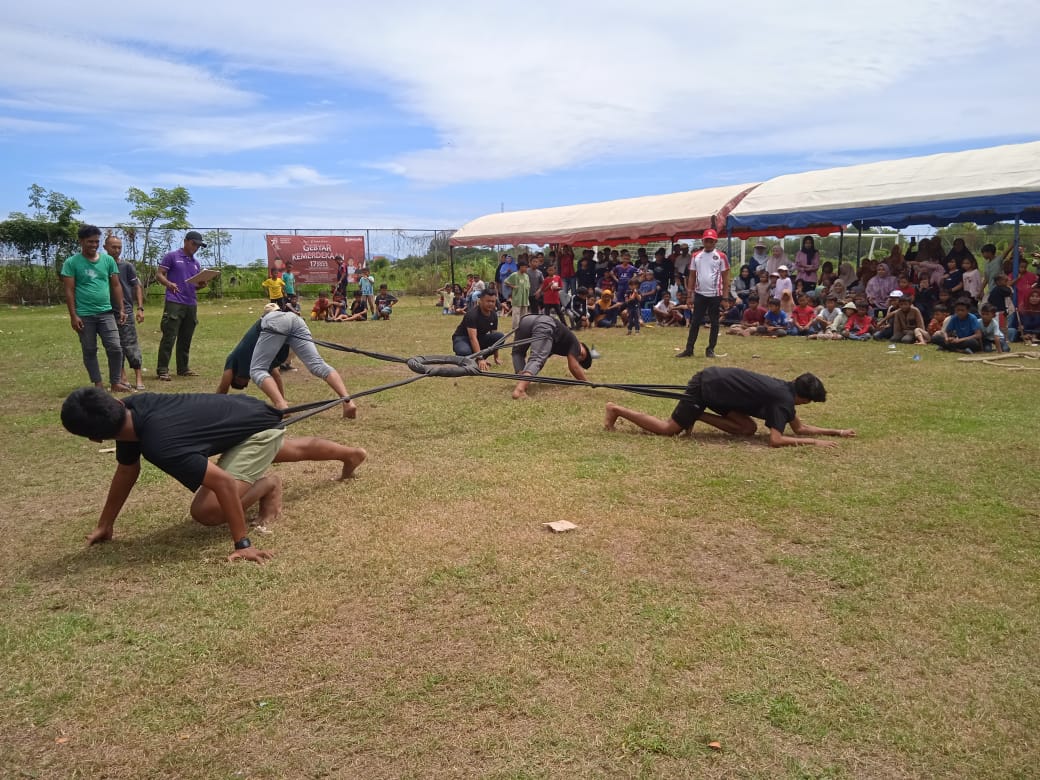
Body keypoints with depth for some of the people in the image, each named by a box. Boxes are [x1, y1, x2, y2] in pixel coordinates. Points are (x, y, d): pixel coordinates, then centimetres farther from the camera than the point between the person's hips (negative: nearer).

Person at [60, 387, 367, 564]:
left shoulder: (159, 444, -38)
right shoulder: (131, 410, -13)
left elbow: (225, 482, -40)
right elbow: (128, 469, 3)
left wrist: (242, 544, -36)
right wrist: (105, 524, 7)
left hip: (259, 429, -8)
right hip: (249, 412, 8)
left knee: (206, 511, -20)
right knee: (293, 451, 37)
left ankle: (267, 486, 5)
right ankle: (352, 454, 62)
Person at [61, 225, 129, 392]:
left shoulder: (108, 260, 5)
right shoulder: (71, 263, -3)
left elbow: (116, 286, 9)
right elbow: (69, 291, -4)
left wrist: (121, 309, 5)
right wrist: (73, 315, -9)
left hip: (106, 313, 2)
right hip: (84, 315, -2)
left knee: (115, 348, -4)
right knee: (89, 351, 7)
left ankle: (115, 383, 7)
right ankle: (98, 384, 15)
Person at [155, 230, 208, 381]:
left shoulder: (196, 263, 20)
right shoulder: (171, 256, 2)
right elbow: (159, 274, -3)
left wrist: (201, 285, 1)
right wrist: (169, 284, -23)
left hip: (191, 304, 6)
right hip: (174, 303, -6)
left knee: (185, 339, 10)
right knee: (169, 337, -9)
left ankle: (183, 368, 19)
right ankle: (162, 370, -8)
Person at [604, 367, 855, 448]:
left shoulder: (785, 389, 9)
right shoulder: (783, 399, -17)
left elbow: (799, 428, 18)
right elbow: (775, 440, -26)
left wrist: (836, 431, 16)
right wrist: (814, 442, -20)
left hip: (713, 381, 9)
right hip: (706, 386, -9)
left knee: (748, 429, 5)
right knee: (668, 429, -2)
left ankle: (697, 416, 9)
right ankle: (617, 410, 6)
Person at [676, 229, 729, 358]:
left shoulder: (721, 256, -2)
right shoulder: (696, 256, 6)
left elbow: (725, 277, 0)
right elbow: (692, 276, 10)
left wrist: (725, 296, -6)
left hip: (715, 294, -2)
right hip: (699, 294, 2)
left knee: (714, 322, 5)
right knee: (695, 322, 2)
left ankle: (710, 349, 12)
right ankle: (689, 349, 4)